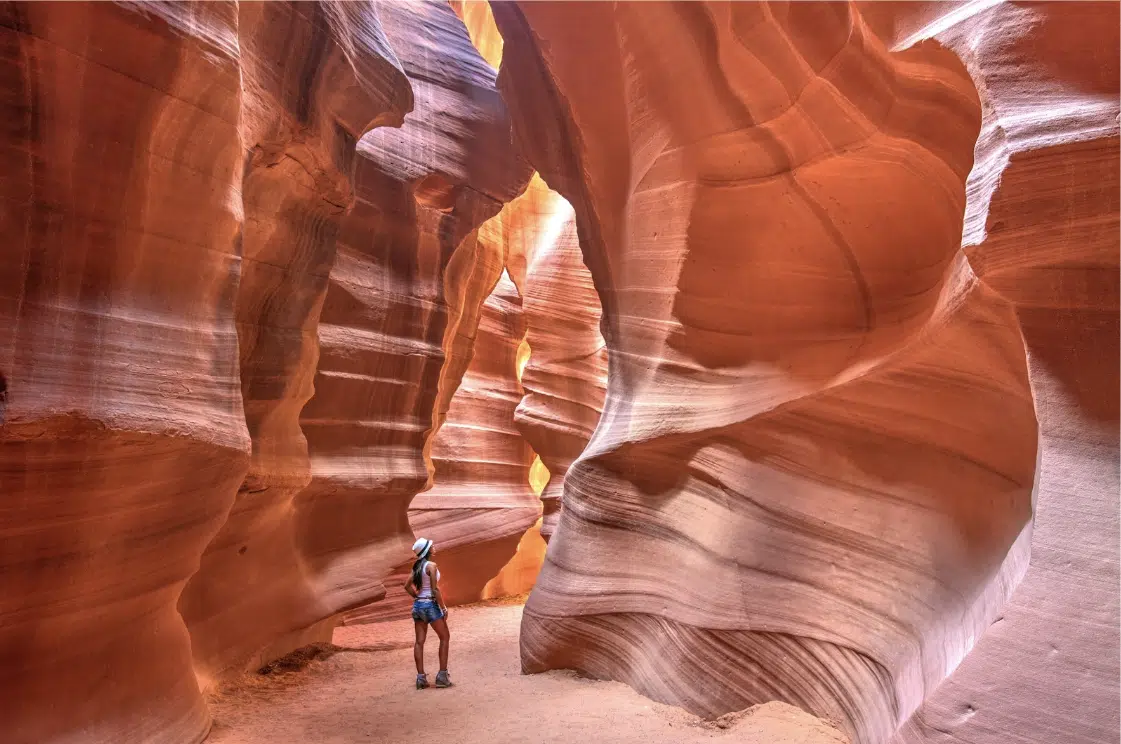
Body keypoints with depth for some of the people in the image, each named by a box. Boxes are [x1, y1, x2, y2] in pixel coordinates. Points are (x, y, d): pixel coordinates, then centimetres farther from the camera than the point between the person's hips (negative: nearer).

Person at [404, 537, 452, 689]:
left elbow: (407, 586, 14)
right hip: (430, 604, -7)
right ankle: (442, 675, 6)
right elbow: (435, 589, -18)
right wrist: (444, 608, -11)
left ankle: (421, 677, 12)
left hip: (418, 605, 7)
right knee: (444, 637, 7)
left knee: (419, 641, 9)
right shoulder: (431, 565, -15)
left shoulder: (417, 566, 8)